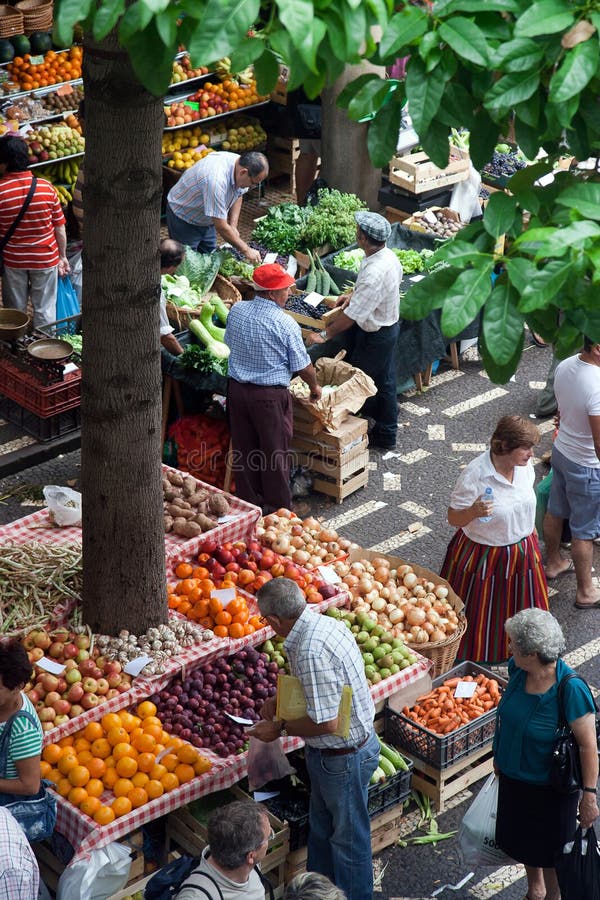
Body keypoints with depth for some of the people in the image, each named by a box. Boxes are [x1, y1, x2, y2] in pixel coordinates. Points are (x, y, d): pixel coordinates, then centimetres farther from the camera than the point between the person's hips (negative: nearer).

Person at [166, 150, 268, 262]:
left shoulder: (241, 165, -17)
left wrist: (233, 226, -6)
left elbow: (238, 195, 6)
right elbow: (221, 227, -37)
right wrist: (246, 250, -30)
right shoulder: (216, 180, -43)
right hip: (182, 215, -8)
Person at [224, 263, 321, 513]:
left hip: (237, 389, 5)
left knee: (244, 450, 15)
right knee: (274, 454, 8)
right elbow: (302, 366, -10)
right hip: (270, 395, -5)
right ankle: (279, 509, 18)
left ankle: (247, 502, 26)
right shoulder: (285, 323, -17)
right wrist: (314, 387, 9)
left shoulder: (236, 311, -3)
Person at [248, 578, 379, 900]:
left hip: (344, 757, -10)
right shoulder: (325, 623, -3)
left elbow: (327, 723, -30)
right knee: (321, 827, 26)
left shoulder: (311, 651, -33)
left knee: (348, 837, 11)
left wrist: (280, 728, -16)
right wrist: (281, 699, 10)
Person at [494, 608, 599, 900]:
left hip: (551, 786, -6)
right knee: (522, 840, 27)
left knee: (550, 850, 16)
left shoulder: (571, 690, -34)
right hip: (513, 776, 6)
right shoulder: (517, 669, -14)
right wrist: (499, 754, 16)